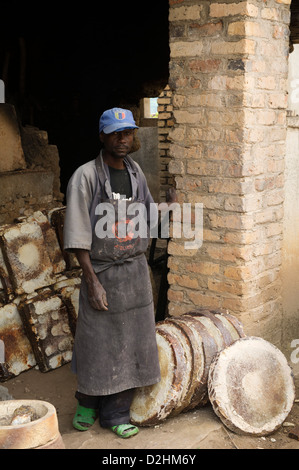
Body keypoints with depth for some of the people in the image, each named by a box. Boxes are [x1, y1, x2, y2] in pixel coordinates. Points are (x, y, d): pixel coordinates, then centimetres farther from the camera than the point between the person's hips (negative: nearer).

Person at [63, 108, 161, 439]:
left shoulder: (135, 171, 7)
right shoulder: (86, 176, -11)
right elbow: (78, 236, -14)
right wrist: (92, 281, -16)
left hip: (135, 269, 5)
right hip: (101, 271, -5)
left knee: (131, 343, 8)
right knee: (96, 343, 5)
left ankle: (116, 414, 23)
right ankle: (87, 404, 31)